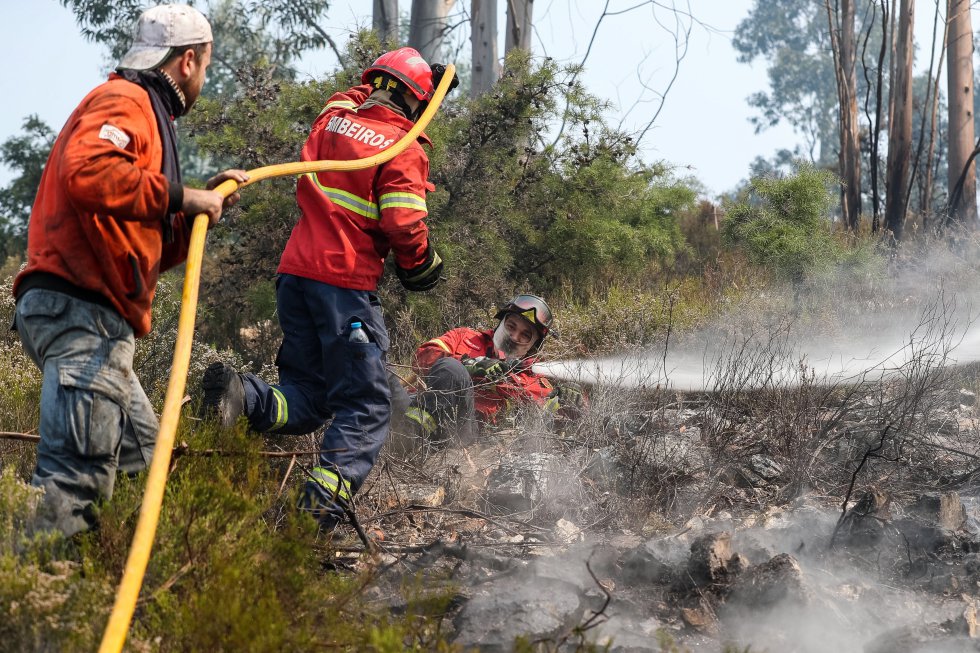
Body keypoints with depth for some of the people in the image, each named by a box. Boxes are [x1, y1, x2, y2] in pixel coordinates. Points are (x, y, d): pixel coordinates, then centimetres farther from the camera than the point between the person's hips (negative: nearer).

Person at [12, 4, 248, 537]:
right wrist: (181, 197, -18)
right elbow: (88, 171, -27)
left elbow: (152, 249, 27)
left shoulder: (144, 111, 29)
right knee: (76, 476, -17)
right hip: (80, 310, -11)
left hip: (92, 319, 11)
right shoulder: (124, 100, -3)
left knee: (139, 453, 16)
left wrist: (204, 204, 14)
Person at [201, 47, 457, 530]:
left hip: (295, 271, 7)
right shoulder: (403, 149, -5)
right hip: (345, 281, -6)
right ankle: (323, 503, -17)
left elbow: (362, 100, 38)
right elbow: (405, 226, -14)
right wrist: (421, 268, 7)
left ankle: (242, 395, -14)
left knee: (304, 401, 16)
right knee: (366, 404, 0)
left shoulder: (333, 115, 13)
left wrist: (427, 76, 45)